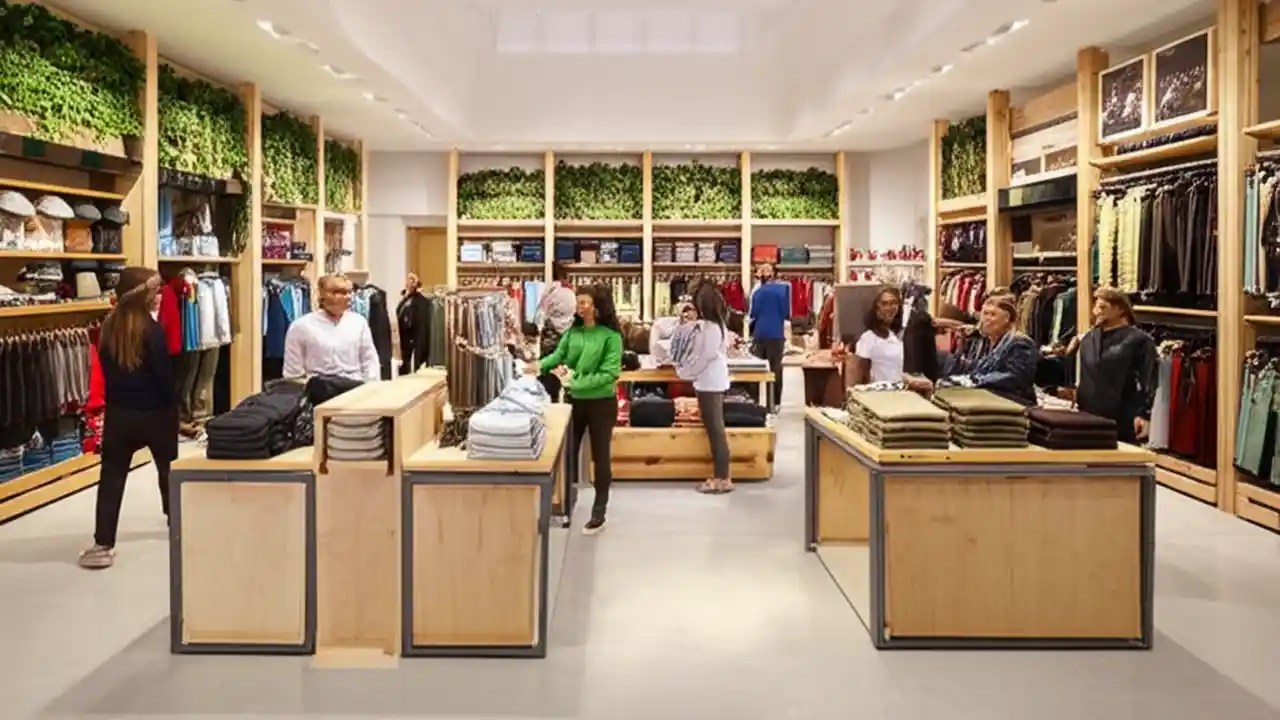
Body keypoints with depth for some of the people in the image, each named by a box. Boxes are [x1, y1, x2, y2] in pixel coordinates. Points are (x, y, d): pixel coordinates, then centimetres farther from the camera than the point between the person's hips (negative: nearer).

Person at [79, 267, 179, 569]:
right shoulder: (152, 329, -15)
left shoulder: (108, 327, 1)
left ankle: (103, 545, 1)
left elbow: (106, 371, 8)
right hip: (154, 413, -4)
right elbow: (165, 375, -13)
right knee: (169, 469, 17)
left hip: (118, 414, 4)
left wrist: (114, 402, 16)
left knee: (111, 477, 3)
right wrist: (174, 408, -1)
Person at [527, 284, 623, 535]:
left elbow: (609, 373, -19)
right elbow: (559, 355, -6)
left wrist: (576, 381, -23)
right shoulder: (572, 332, 2)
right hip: (574, 400, 5)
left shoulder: (611, 336, -13)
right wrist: (540, 364, -27)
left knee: (600, 457, 7)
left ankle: (599, 512, 18)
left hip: (601, 403, -5)